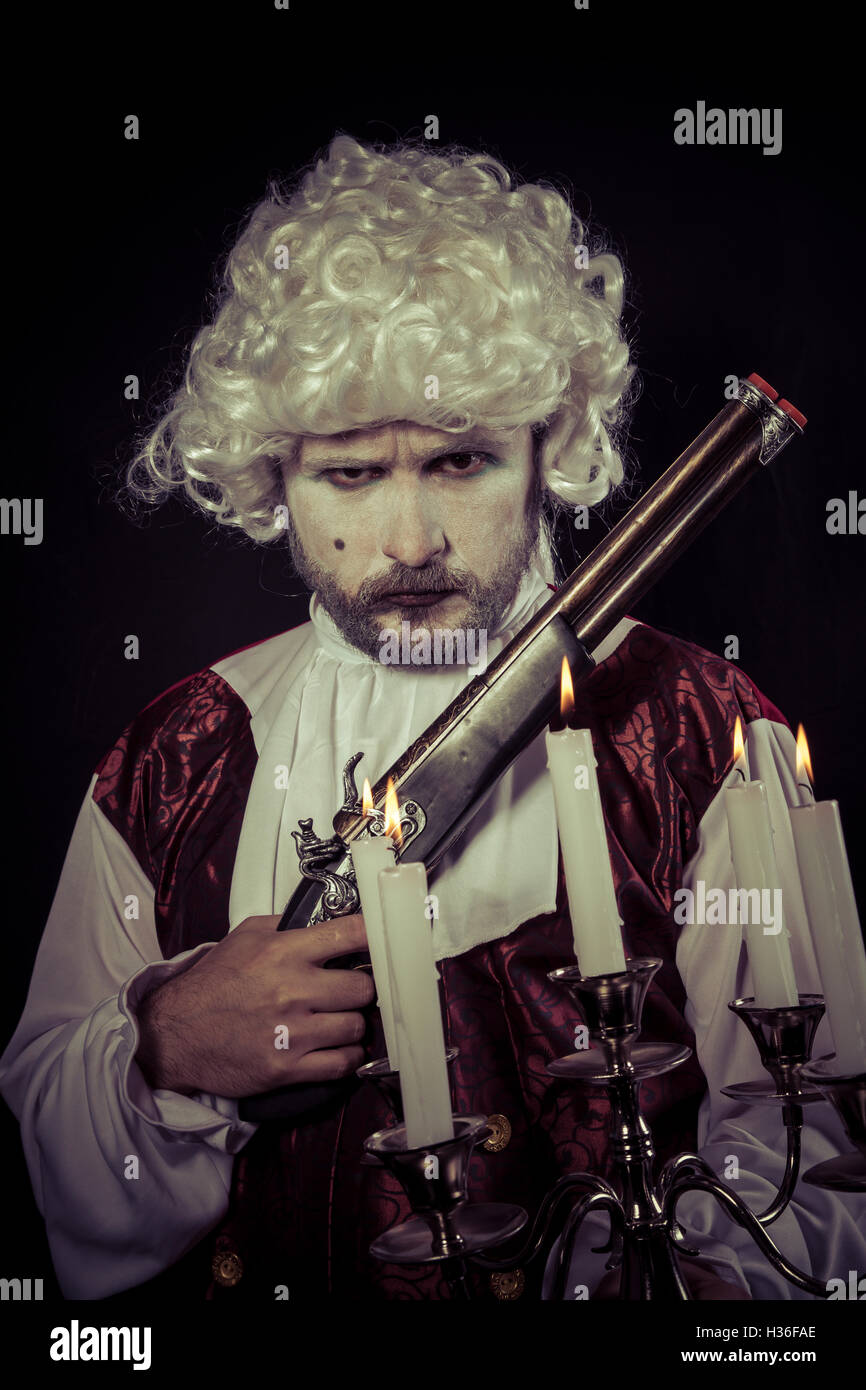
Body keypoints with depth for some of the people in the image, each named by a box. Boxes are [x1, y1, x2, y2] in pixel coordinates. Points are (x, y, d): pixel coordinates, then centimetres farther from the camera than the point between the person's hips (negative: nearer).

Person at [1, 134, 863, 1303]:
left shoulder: (703, 735, -4)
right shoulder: (174, 756, 2)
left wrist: (703, 1259, -23)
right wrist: (162, 1051, -12)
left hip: (597, 1292, -2)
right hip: (250, 1294, 3)